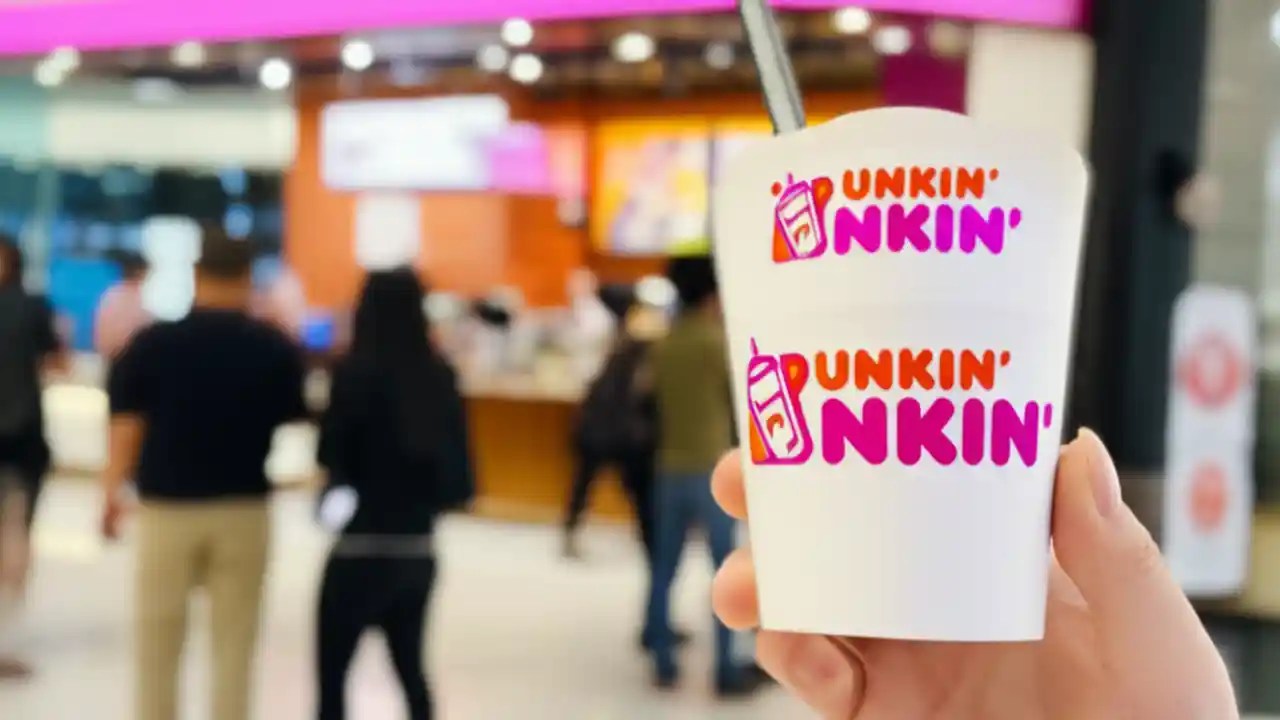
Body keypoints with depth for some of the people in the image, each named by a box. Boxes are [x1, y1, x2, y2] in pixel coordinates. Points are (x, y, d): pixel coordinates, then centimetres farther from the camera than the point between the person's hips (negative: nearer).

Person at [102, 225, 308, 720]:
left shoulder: (152, 343, -6)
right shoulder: (275, 348, -3)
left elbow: (126, 426, -6)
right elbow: (293, 421, 1)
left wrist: (112, 492, 7)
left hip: (168, 508, -1)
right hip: (244, 510, 1)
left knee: (158, 648, 11)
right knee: (233, 647, 9)